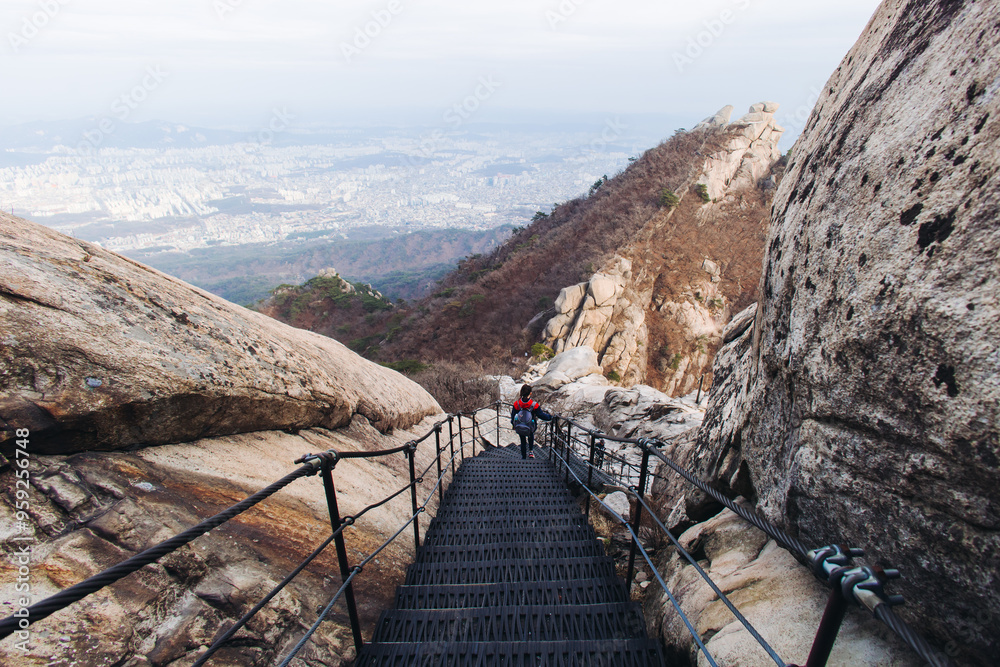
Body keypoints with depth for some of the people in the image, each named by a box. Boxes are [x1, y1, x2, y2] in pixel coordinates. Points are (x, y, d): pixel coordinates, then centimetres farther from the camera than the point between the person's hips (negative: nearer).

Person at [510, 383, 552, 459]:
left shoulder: (516, 404, -18)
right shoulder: (534, 405, -25)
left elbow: (513, 416, -3)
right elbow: (541, 415, -13)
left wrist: (513, 425, 15)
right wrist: (550, 417, 5)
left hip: (519, 428, 1)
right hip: (530, 428, -1)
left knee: (523, 441, 25)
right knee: (531, 435, 35)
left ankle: (523, 457, 38)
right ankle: (531, 451, 31)